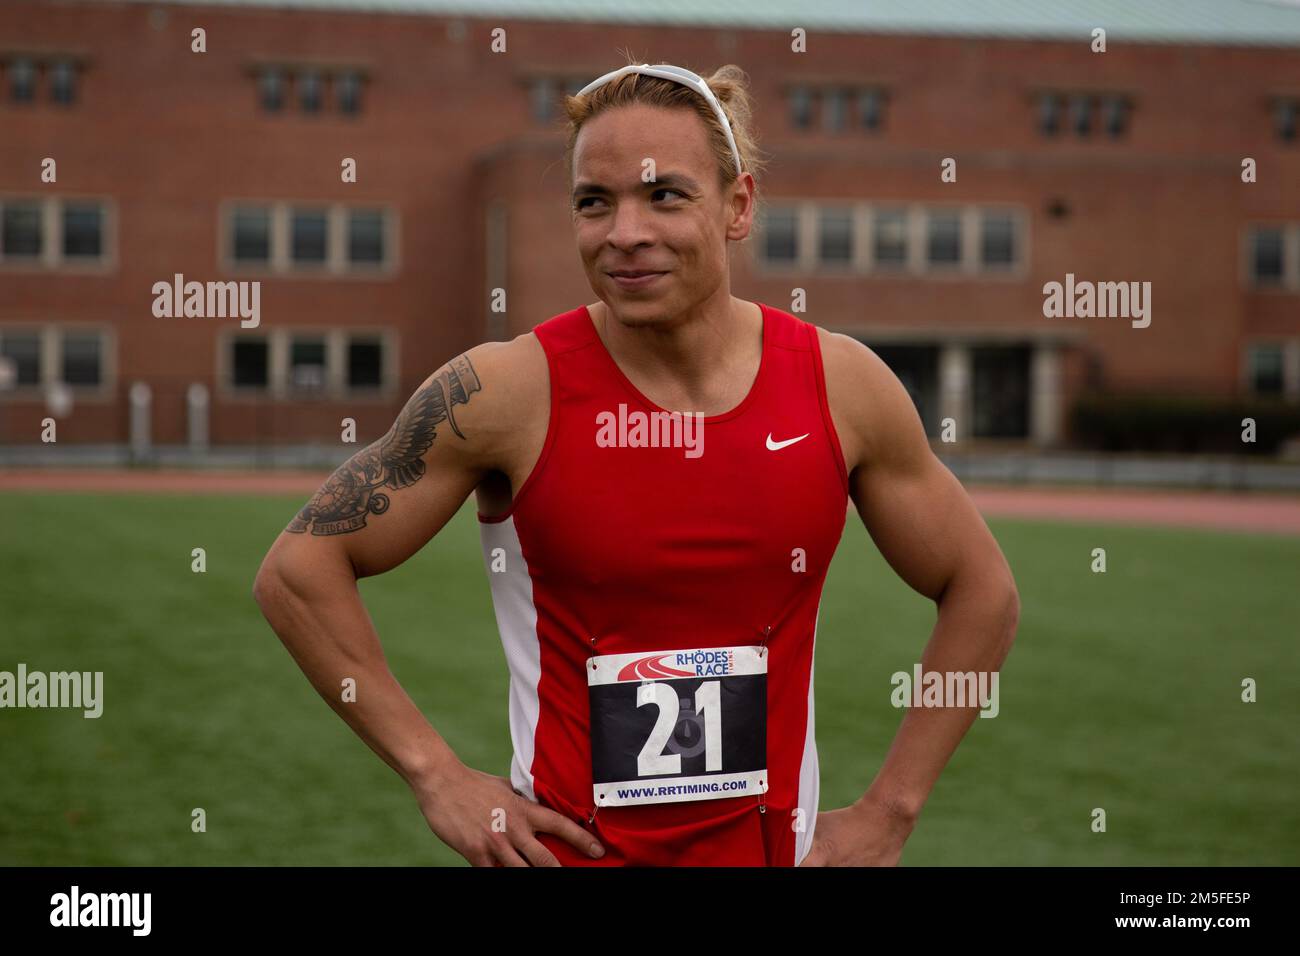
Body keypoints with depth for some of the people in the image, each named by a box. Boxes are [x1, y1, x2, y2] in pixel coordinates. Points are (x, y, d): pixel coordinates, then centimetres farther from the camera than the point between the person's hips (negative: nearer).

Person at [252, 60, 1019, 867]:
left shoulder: (841, 385, -5)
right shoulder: (511, 392, -13)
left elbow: (983, 593, 6)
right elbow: (299, 566, -8)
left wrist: (888, 814, 2)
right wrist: (437, 776, -10)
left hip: (778, 846, 2)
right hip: (566, 846, -2)